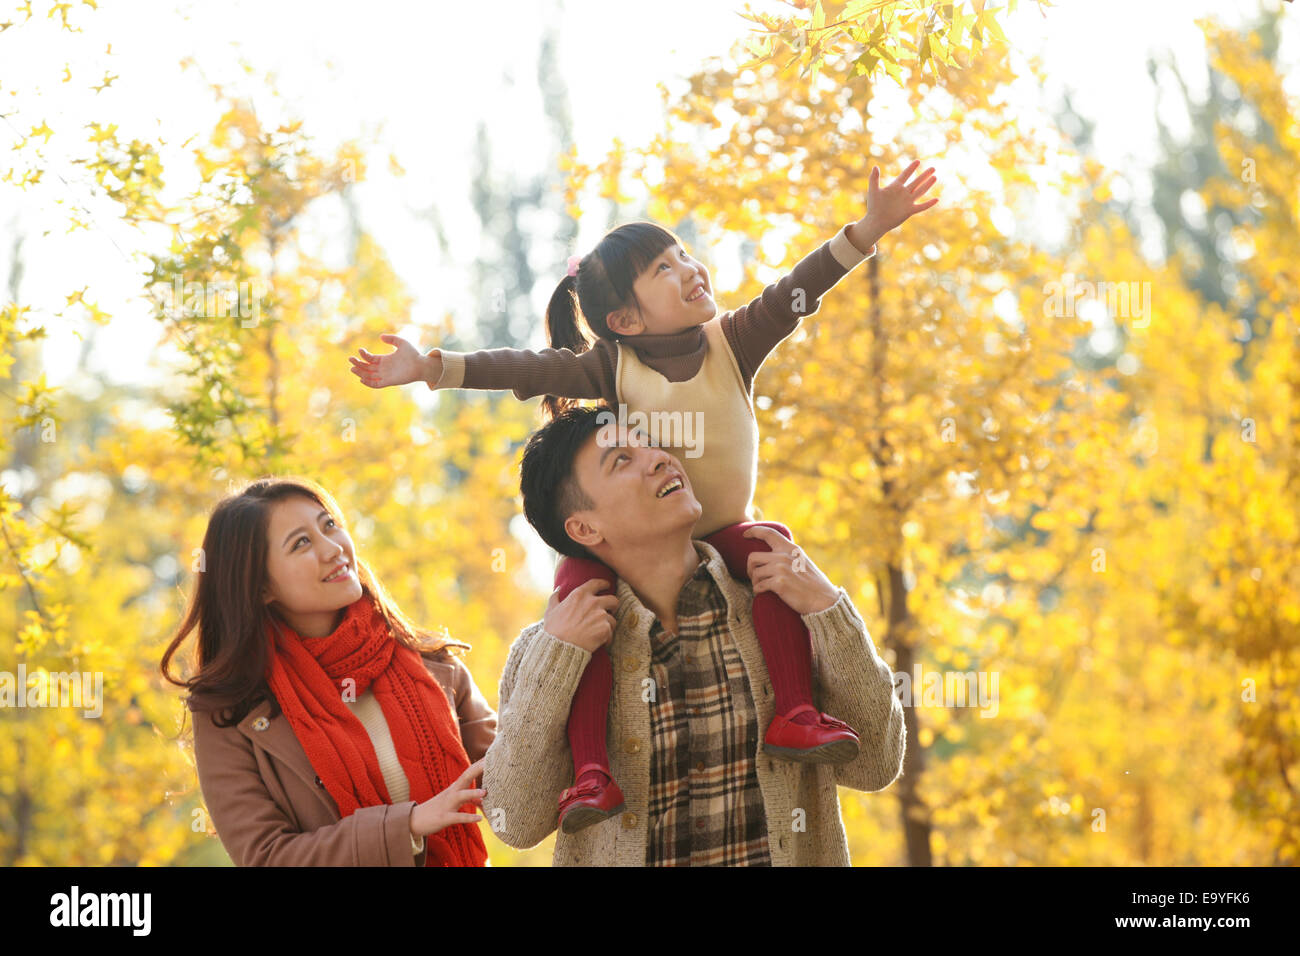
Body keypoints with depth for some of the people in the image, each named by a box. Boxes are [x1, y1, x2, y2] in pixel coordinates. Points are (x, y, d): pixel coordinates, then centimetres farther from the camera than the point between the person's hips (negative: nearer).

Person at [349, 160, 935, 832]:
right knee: (577, 579, -30)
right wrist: (432, 368, -20)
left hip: (724, 531, 2)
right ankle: (590, 771, -33)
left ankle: (792, 716, -26)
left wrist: (867, 230, -16)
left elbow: (795, 292, -7)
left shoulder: (732, 341, 1)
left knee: (773, 548, -30)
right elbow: (524, 367, -11)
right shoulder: (613, 367, -5)